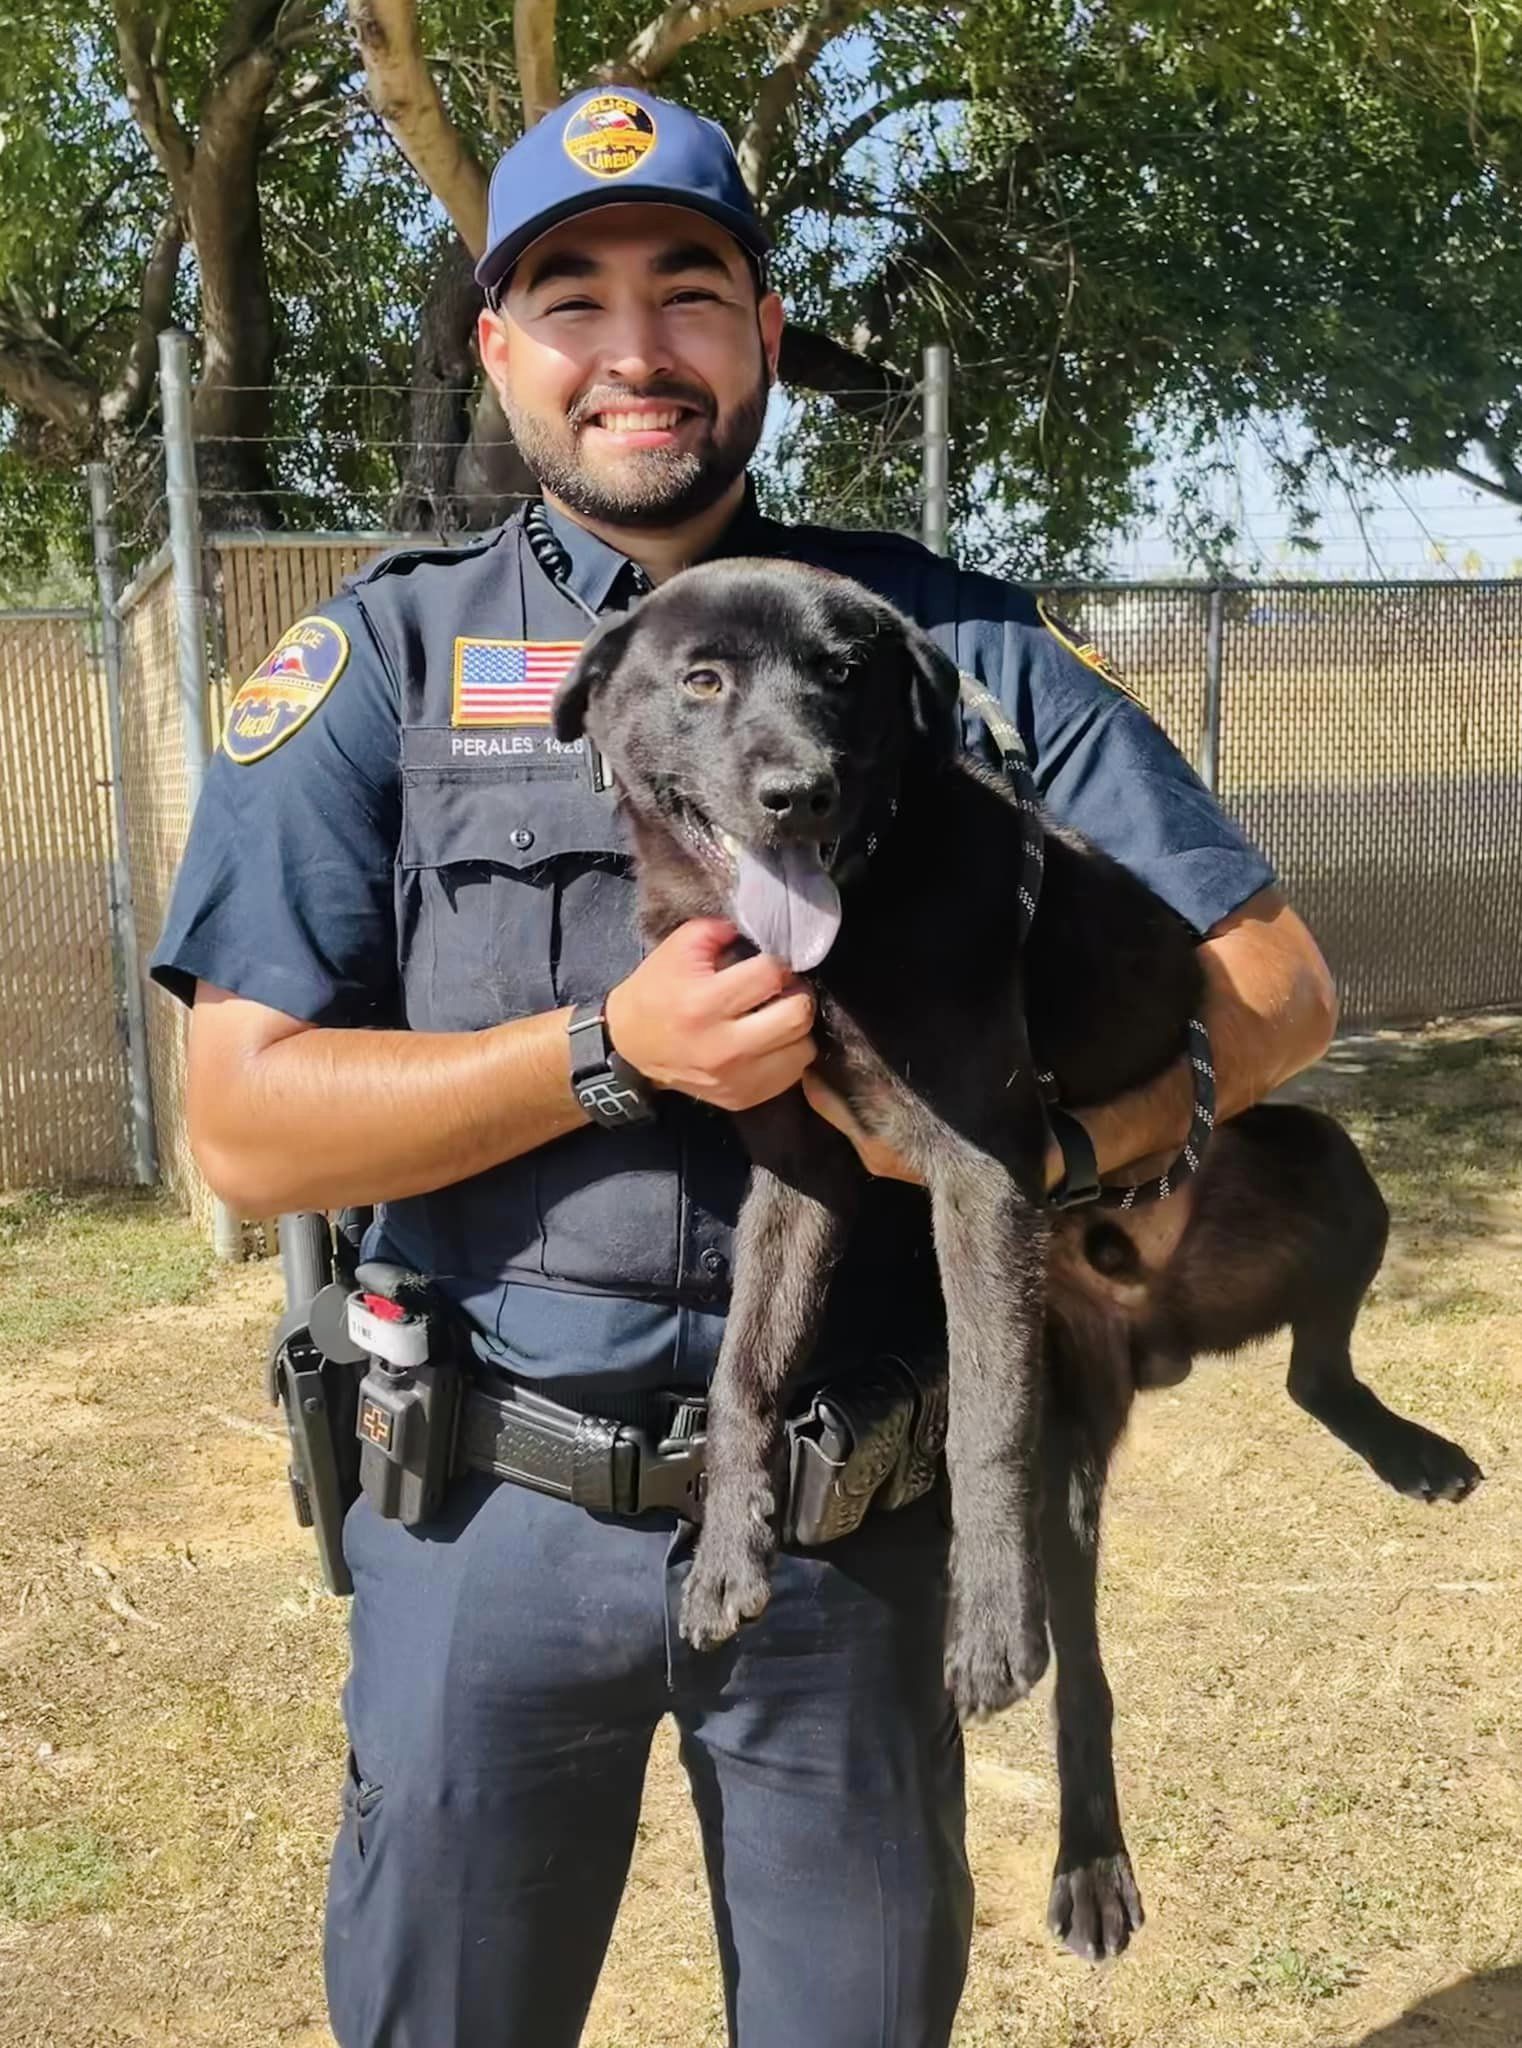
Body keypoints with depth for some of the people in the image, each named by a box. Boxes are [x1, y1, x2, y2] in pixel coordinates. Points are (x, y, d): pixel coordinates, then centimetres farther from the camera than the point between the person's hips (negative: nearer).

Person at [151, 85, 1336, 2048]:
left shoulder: (948, 638, 0)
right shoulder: (384, 658, -2)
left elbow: (1271, 982, -1)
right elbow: (246, 1127, -9)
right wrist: (615, 1048, -22)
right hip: (495, 1505, 0)